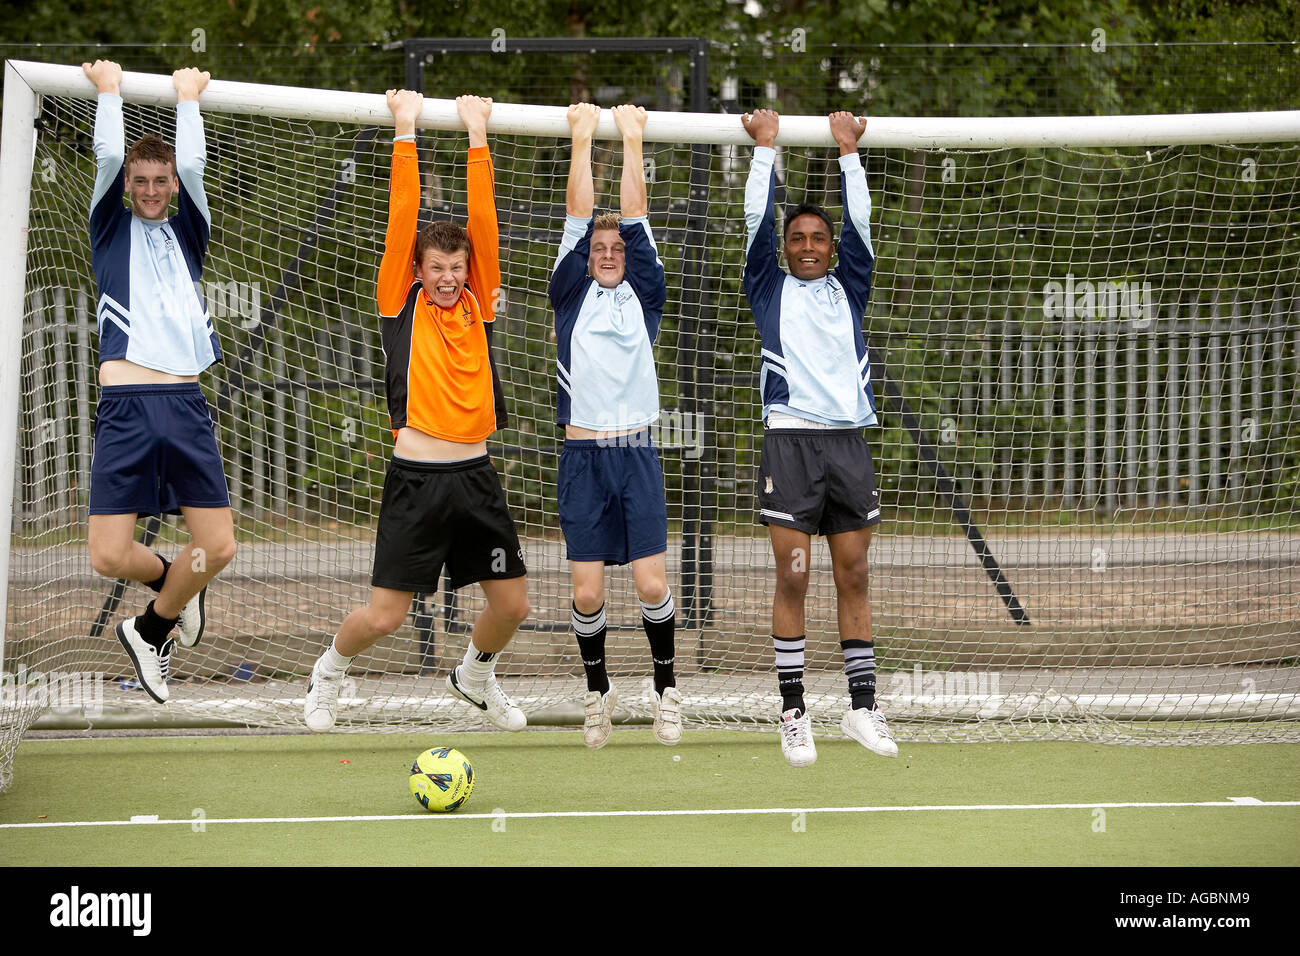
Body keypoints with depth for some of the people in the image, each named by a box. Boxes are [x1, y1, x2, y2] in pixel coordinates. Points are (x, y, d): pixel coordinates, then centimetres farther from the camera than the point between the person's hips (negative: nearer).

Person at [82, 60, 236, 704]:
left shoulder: (187, 235, 19)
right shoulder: (112, 229, 13)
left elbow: (193, 165, 7)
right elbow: (108, 157, 1)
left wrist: (187, 97, 15)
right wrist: (109, 90, 10)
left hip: (186, 406, 2)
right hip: (125, 407, -2)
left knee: (218, 547, -4)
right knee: (109, 555, -10)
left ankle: (151, 628, 22)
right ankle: (172, 582, 25)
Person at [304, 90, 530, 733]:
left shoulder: (477, 303, 8)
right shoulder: (402, 302, 1)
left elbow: (482, 220, 2)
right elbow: (402, 218, -5)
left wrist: (477, 135, 1)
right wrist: (406, 131, -5)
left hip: (475, 475, 4)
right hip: (417, 479, -4)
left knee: (511, 605, 5)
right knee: (384, 616, -3)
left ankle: (474, 676, 36)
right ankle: (329, 671, 27)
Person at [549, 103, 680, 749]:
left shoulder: (645, 295, 9)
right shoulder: (570, 295, 7)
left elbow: (635, 219, 2)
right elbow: (578, 218, 0)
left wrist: (633, 142, 2)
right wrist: (581, 141, 0)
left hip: (637, 454, 0)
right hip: (583, 456, 0)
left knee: (652, 584, -6)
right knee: (587, 593, -2)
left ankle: (666, 688, 14)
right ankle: (597, 691, 19)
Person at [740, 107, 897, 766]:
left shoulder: (848, 289, 18)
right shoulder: (771, 290, 12)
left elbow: (858, 223, 11)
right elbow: (758, 218, 6)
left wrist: (848, 149, 12)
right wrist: (765, 146, 9)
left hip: (848, 441, 3)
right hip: (791, 442, -3)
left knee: (853, 578, 5)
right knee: (792, 578, -5)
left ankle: (863, 705, 9)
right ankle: (794, 712, -2)